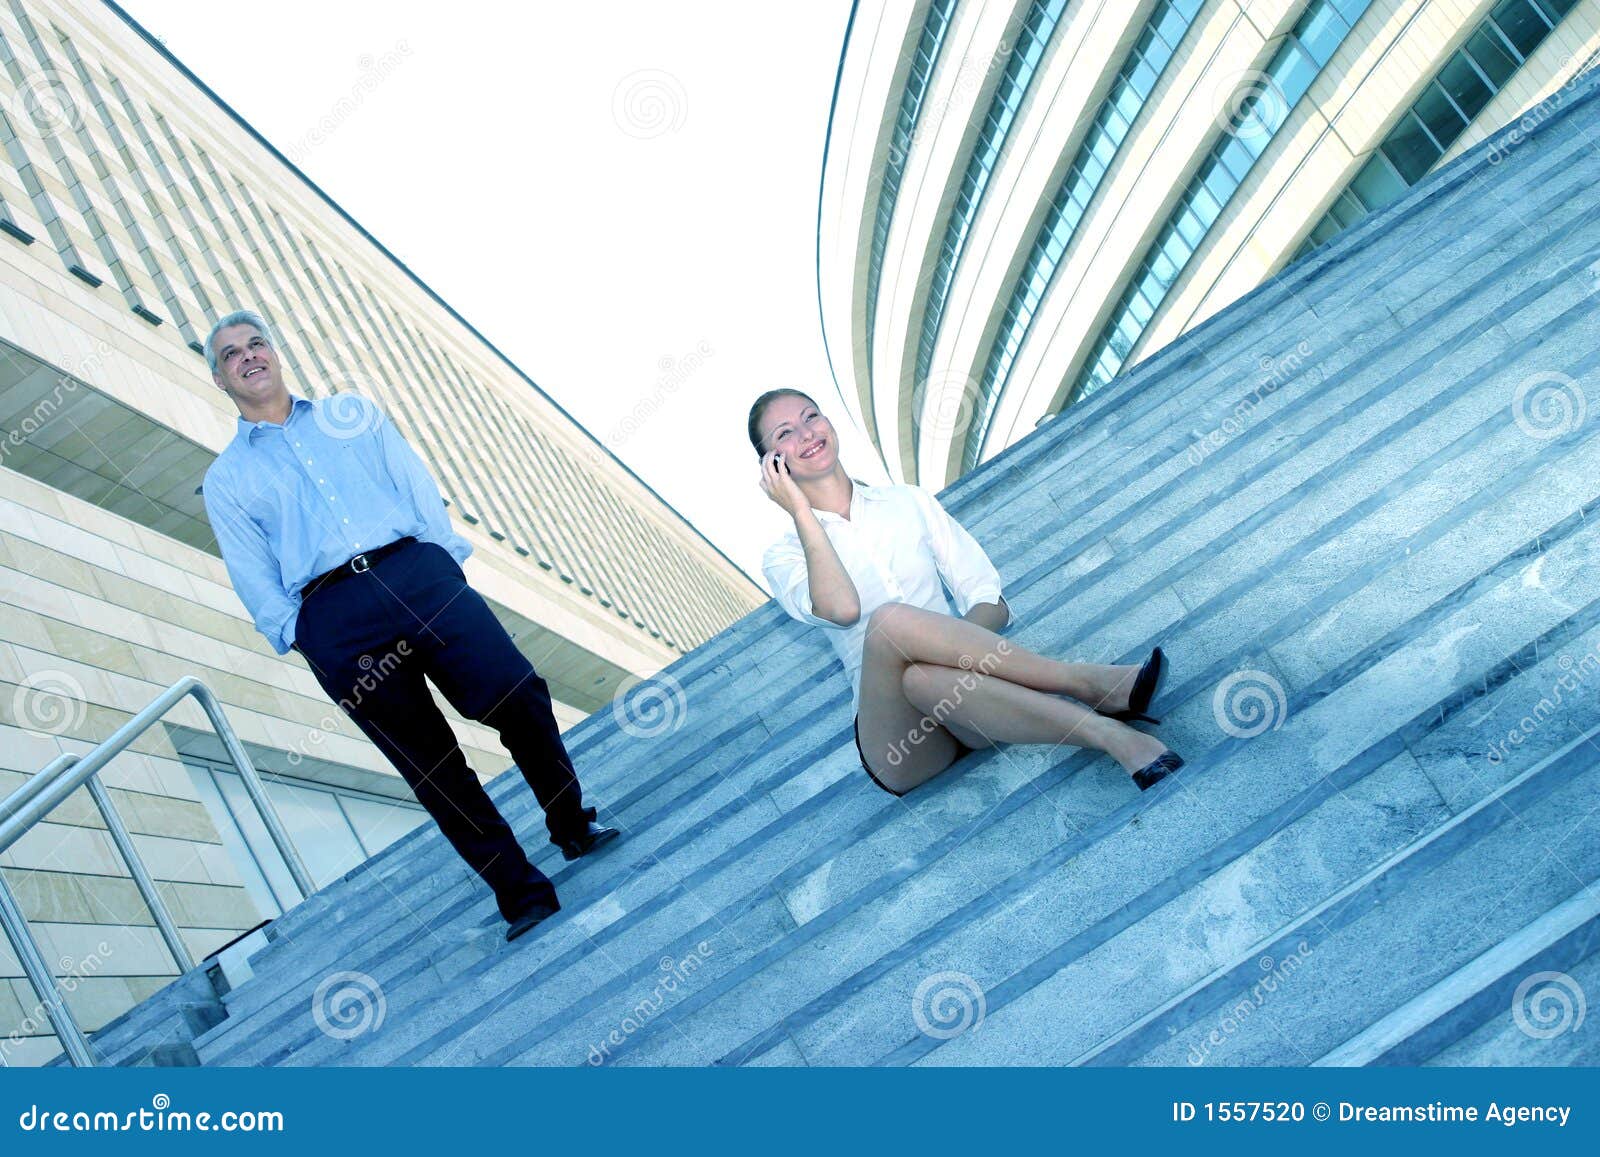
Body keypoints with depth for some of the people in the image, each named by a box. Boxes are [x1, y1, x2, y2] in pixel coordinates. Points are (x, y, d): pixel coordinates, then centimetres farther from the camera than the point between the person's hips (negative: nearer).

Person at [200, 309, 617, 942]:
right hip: (332, 618, -1)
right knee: (430, 763, -2)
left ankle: (572, 828, 13)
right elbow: (254, 577, 10)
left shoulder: (351, 412, 22)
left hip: (416, 572, 1)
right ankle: (522, 894, 7)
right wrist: (295, 634, -3)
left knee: (521, 695, -10)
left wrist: (446, 556, 0)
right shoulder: (224, 479, 17)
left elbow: (417, 483, 13)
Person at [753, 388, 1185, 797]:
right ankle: (1089, 685, -33)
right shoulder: (784, 555, 10)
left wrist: (949, 642, -13)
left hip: (967, 720, 1)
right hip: (900, 746, -1)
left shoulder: (909, 501, 17)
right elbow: (841, 609, -15)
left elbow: (992, 604, 8)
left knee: (919, 673, -35)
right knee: (890, 620, -32)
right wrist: (801, 510, -7)